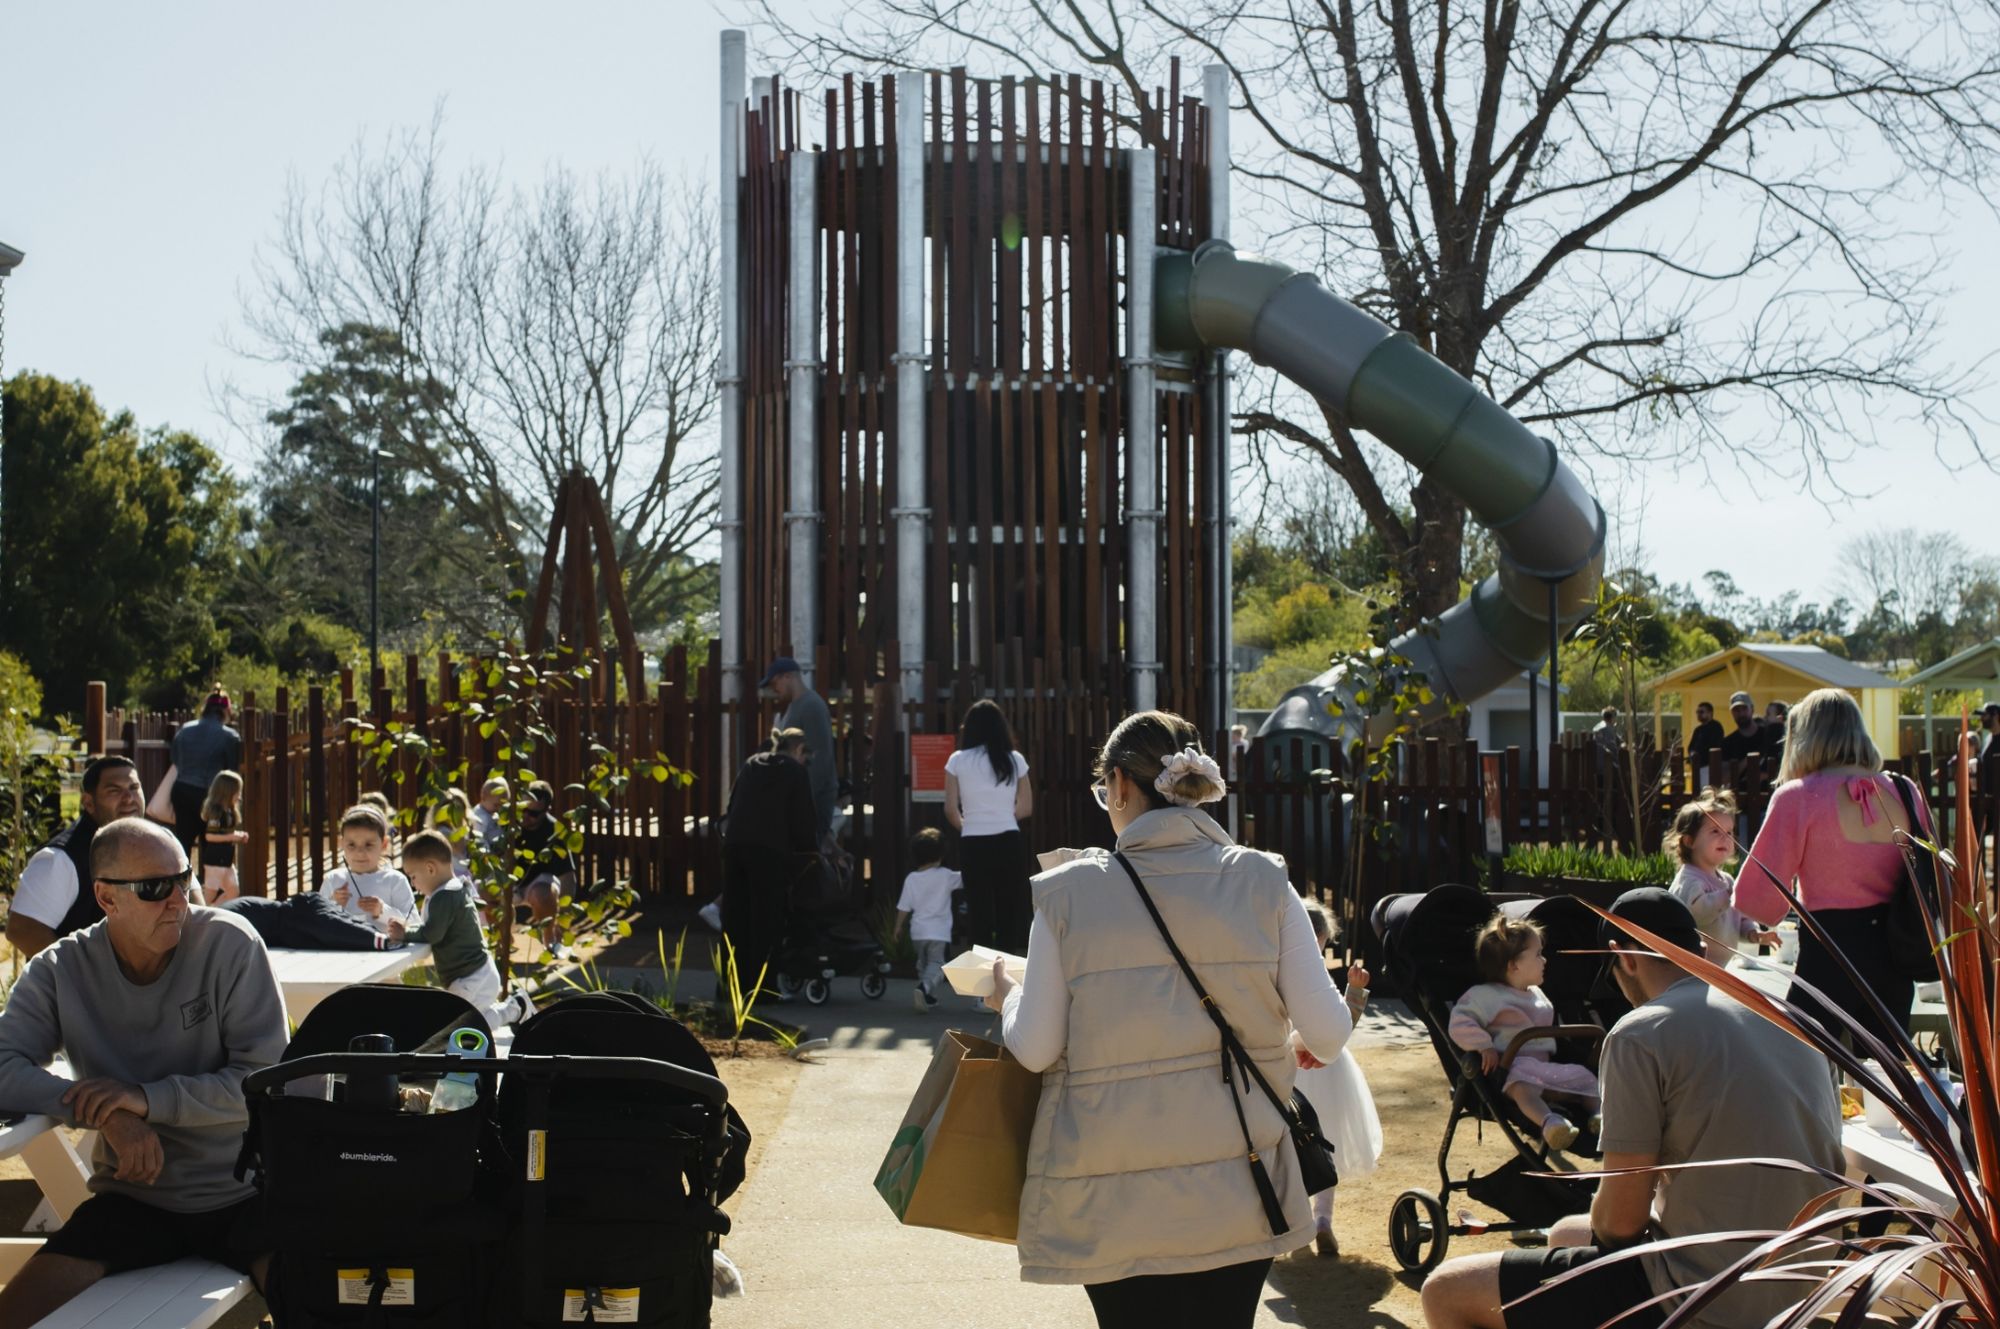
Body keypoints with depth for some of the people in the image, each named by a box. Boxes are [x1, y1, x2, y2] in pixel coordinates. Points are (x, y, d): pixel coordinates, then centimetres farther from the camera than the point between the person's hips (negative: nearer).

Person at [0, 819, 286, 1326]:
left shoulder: (228, 943, -8)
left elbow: (267, 1079, -10)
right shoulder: (61, 970, -2)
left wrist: (148, 1099, -22)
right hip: (132, 1199, 2)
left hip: (241, 1193, -2)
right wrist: (105, 1113, -28)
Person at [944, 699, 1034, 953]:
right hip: (1010, 842, 1)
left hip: (973, 846, -1)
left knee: (979, 913, 6)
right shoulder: (1015, 760, 3)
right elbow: (1026, 808, 7)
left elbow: (951, 809, -2)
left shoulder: (957, 761, -1)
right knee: (1012, 913, 7)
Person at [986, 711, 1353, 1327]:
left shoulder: (1068, 892, -7)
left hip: (1115, 1201, -1)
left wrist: (1008, 996, 17)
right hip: (1235, 1192, 1)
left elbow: (1035, 1049, -4)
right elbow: (1327, 1036, -5)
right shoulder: (1263, 882, -3)